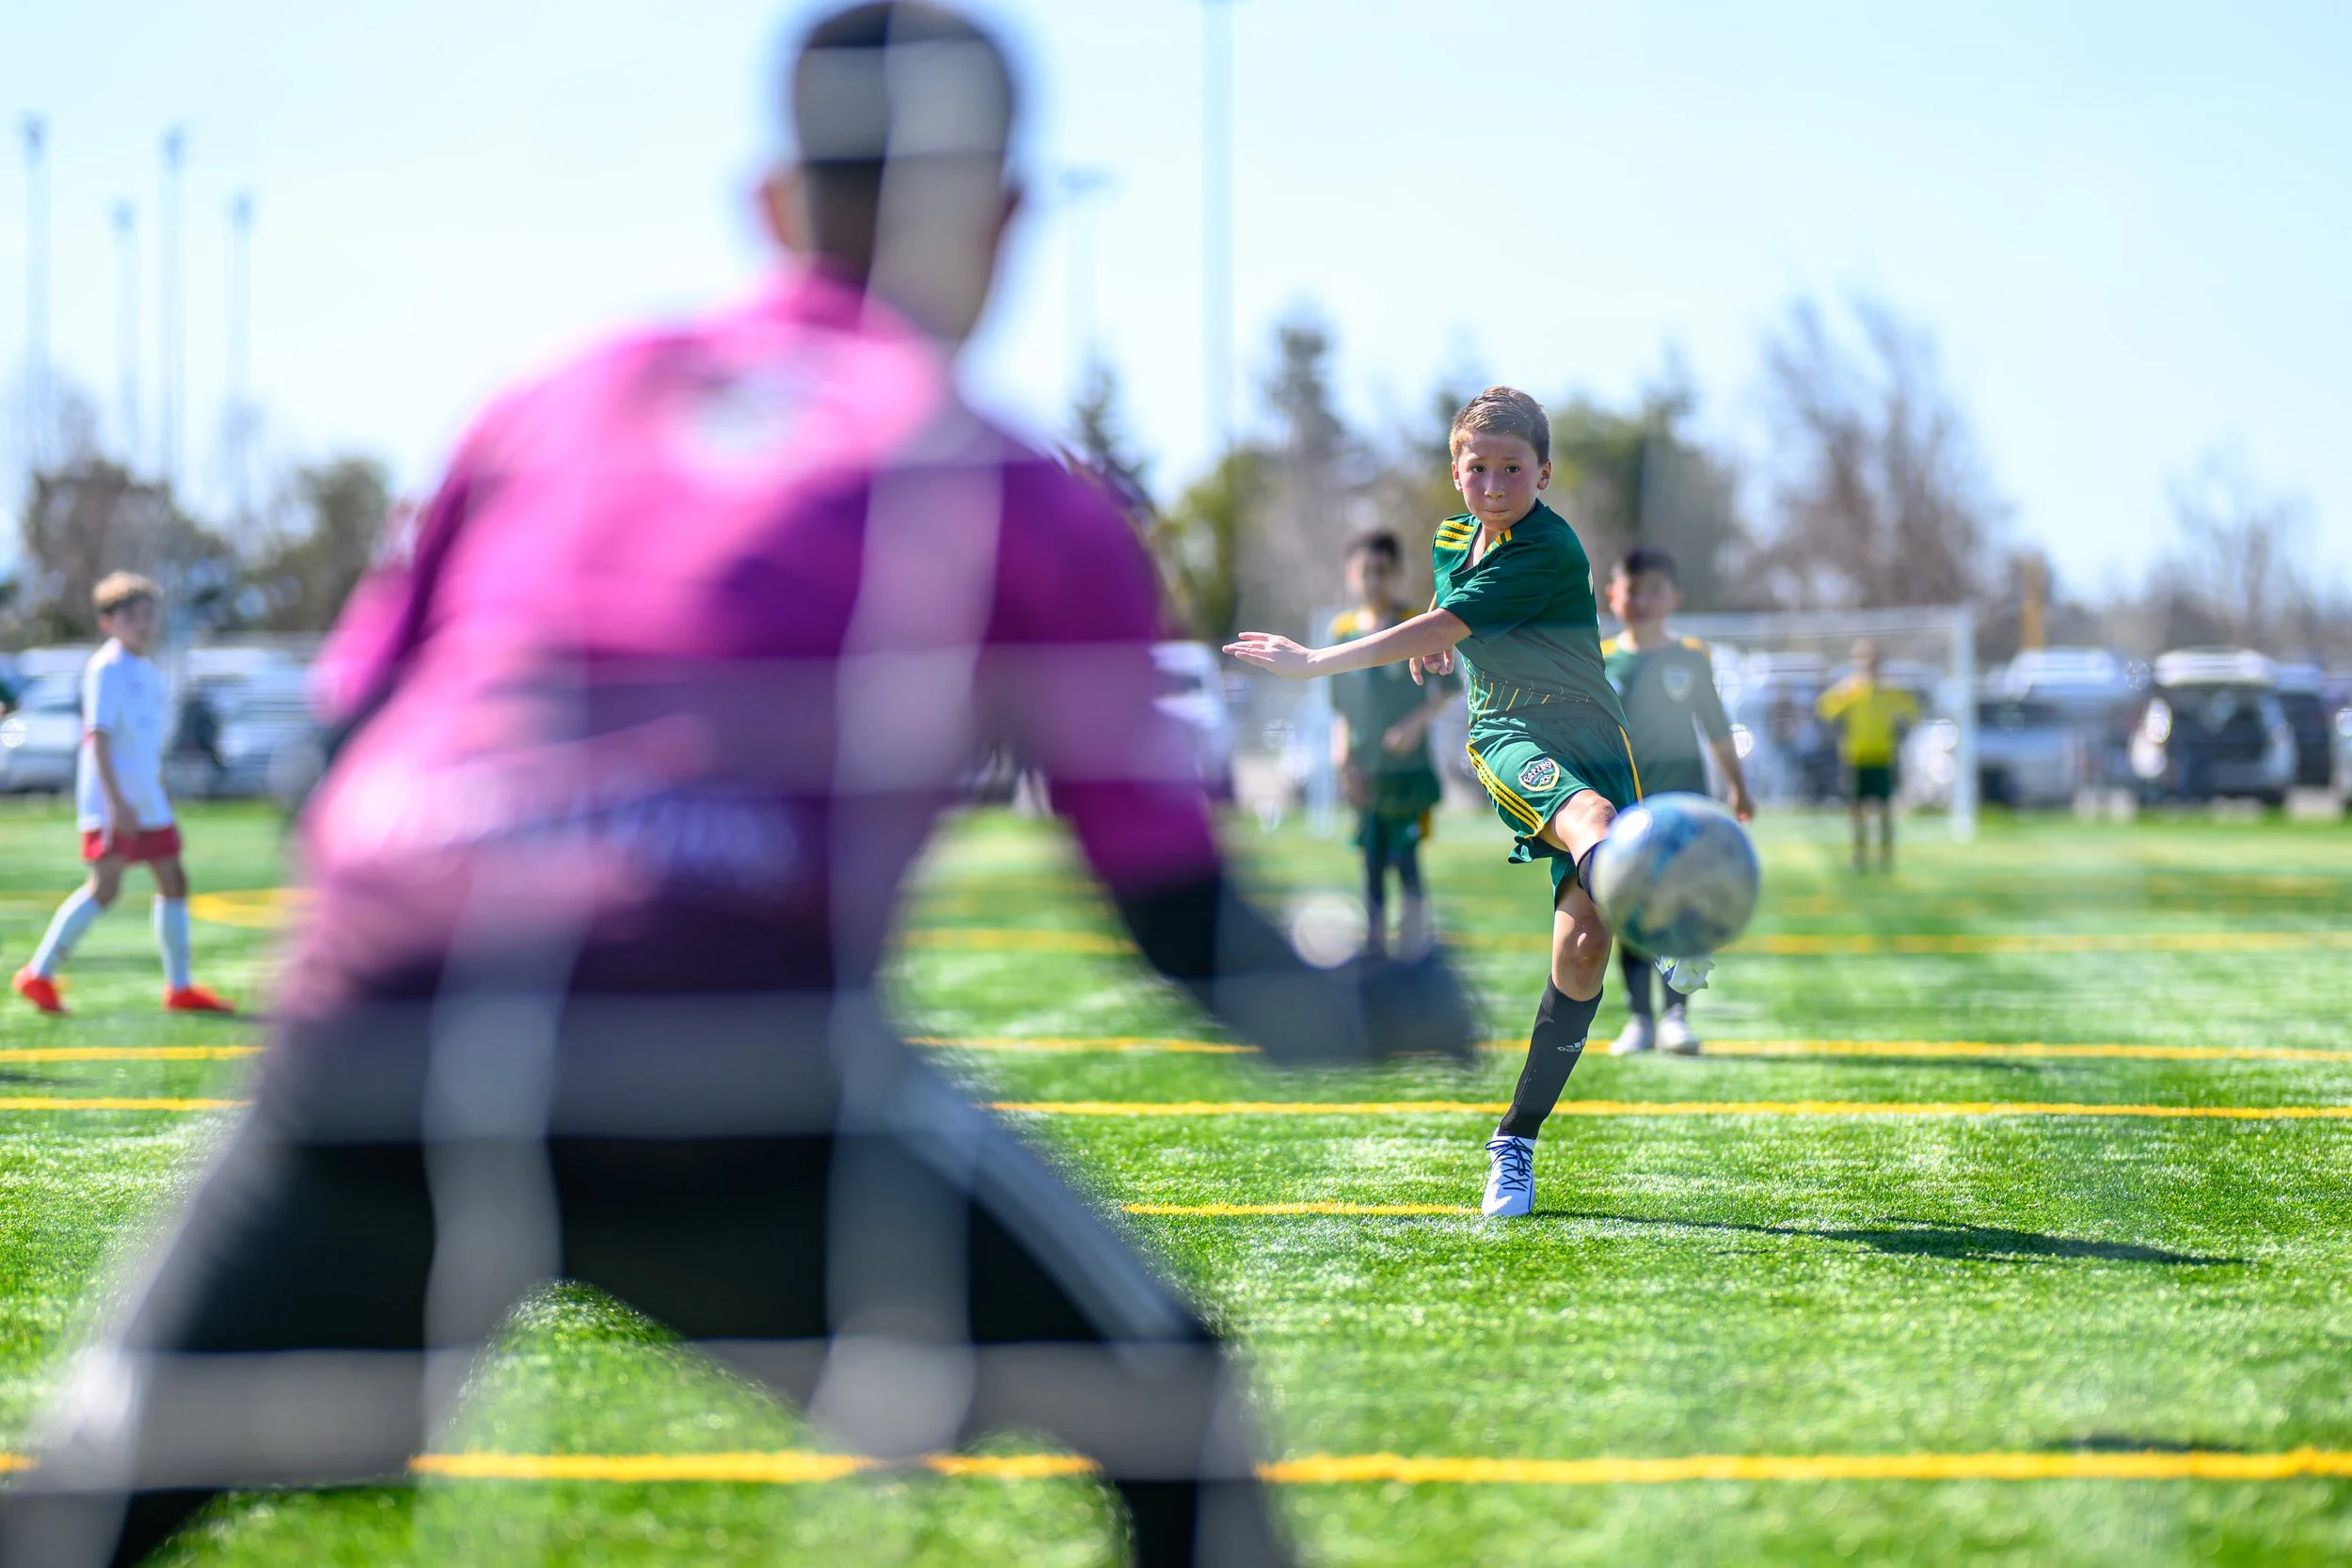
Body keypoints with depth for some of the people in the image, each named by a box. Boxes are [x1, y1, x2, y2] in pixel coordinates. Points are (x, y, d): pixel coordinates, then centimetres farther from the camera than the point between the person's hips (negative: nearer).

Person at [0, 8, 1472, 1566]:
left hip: (378, 1029, 4)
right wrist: (1382, 1009, 32)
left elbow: (350, 734, 23)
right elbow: (1189, 925, 14)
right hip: (723, 1072, -3)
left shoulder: (566, 401, 24)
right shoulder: (1026, 505, 15)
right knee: (1174, 1417, 14)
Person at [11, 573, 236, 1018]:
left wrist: (160, 800, 25)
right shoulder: (106, 668, -11)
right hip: (109, 801, -9)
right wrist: (116, 802, -25)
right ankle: (38, 975, -4)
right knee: (105, 886, -13)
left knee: (173, 881, 7)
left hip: (147, 801, 9)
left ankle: (180, 988, 13)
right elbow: (97, 736, -18)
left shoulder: (149, 673, 16)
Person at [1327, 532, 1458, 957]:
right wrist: (1341, 757, 2)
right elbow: (1340, 709, 14)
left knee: (1407, 860, -8)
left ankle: (1415, 946, -3)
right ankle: (1374, 946, 14)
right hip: (1364, 775, 4)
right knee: (1372, 865, 8)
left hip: (1408, 768, -4)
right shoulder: (1343, 631, 8)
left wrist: (1417, 723, -16)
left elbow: (1449, 688, -1)